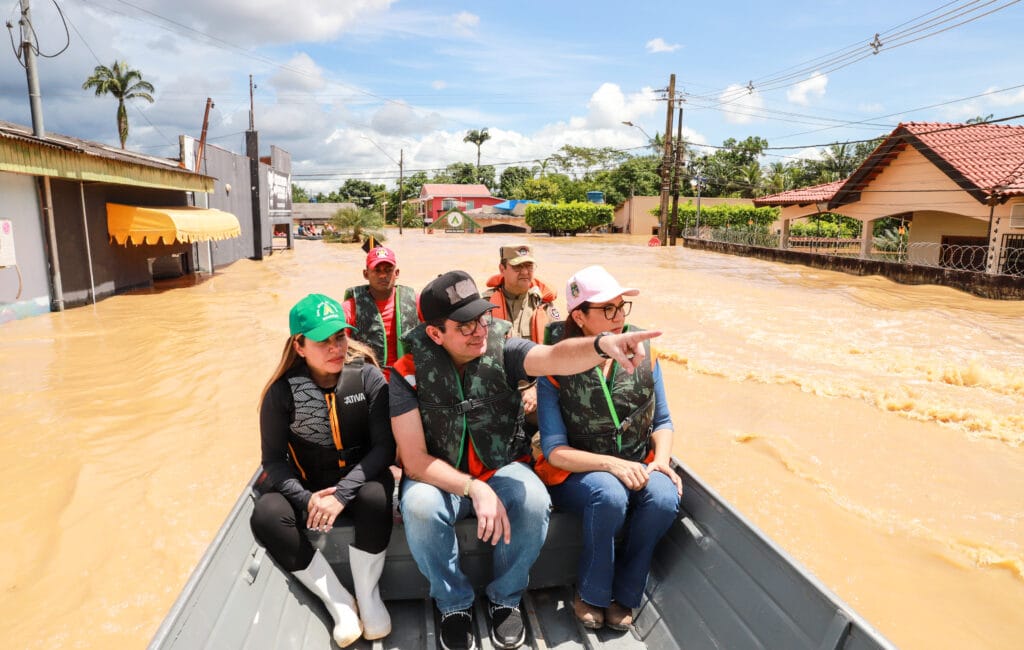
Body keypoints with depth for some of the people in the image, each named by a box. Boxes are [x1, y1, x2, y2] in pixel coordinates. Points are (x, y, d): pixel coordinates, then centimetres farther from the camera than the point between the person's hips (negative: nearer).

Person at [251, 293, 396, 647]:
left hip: (361, 478, -2)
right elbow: (273, 459, -6)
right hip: (309, 484, 2)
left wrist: (343, 493, -27)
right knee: (266, 516, -26)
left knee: (375, 497, -34)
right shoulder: (282, 391, -10)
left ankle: (368, 595, -8)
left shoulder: (367, 376, -14)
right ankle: (340, 601, -12)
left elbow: (385, 446, -15)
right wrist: (306, 499, -24)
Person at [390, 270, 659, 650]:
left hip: (503, 469, 1)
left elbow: (554, 358, -35)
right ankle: (454, 604, -2)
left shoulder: (502, 349, -14)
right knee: (419, 508, -32)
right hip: (440, 477, 0)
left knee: (534, 502, -30)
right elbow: (415, 460, -17)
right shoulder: (410, 372, -16)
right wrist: (474, 489, -31)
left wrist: (602, 344, -57)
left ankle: (505, 598, 1)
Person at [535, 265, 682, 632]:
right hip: (575, 473, -3)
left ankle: (624, 595, -2)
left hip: (637, 467, 4)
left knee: (664, 497, -28)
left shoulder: (642, 353, -1)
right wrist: (611, 464, -25)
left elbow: (662, 421, 8)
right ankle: (591, 595, -6)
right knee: (610, 494, -35)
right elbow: (554, 450, -13)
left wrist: (662, 458, -12)